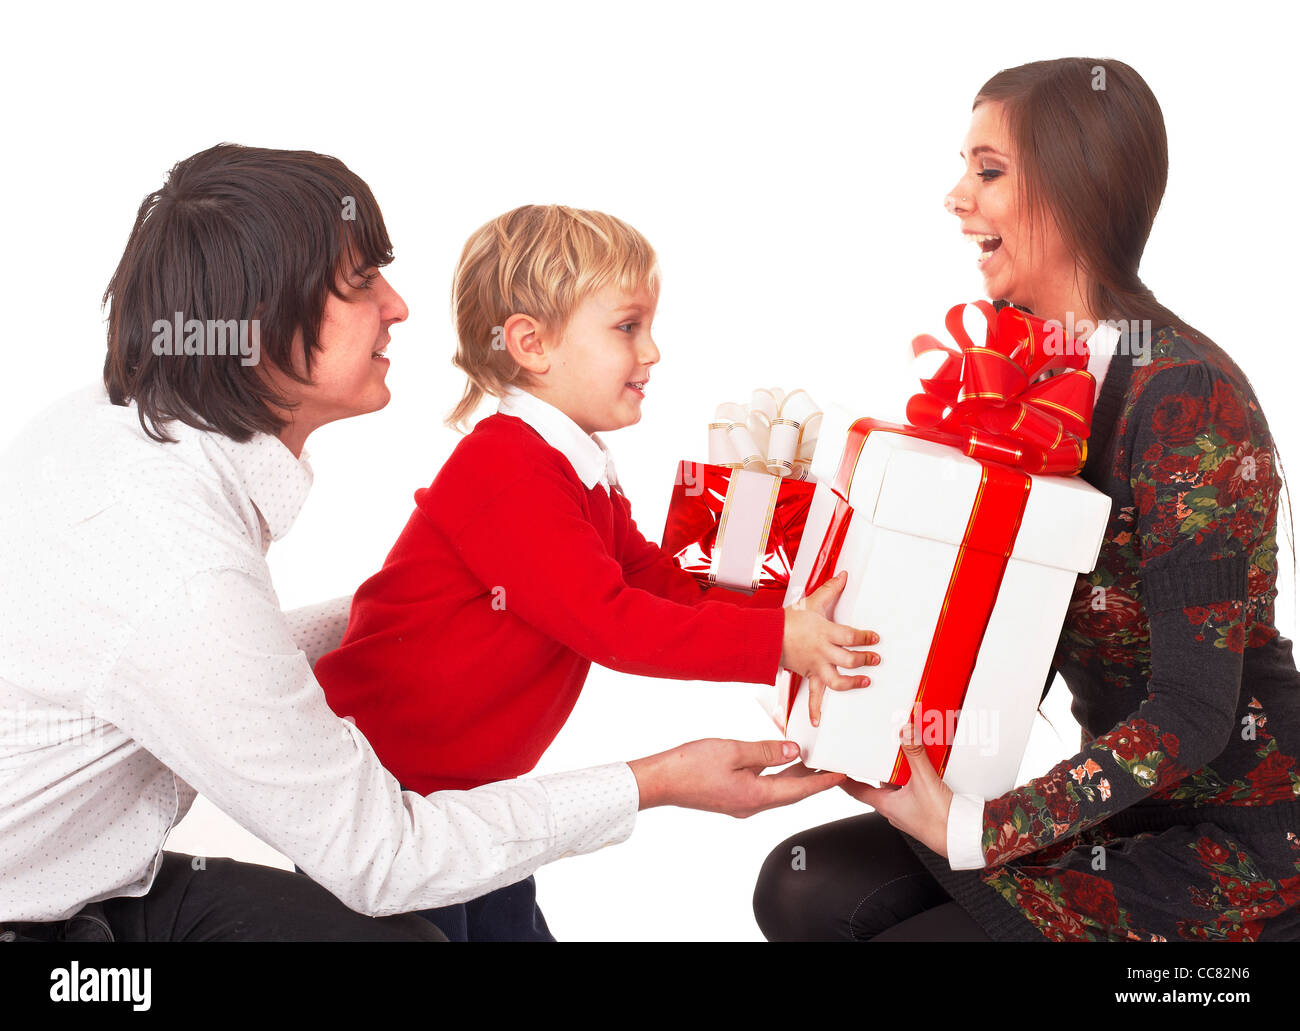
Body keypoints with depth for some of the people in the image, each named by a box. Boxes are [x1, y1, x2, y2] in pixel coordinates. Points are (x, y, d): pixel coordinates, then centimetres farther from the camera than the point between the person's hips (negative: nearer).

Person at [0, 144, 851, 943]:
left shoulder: (99, 422, -5)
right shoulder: (187, 578, -33)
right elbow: (378, 855, -23)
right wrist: (659, 783, -17)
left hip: (77, 875, 8)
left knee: (397, 936, -2)